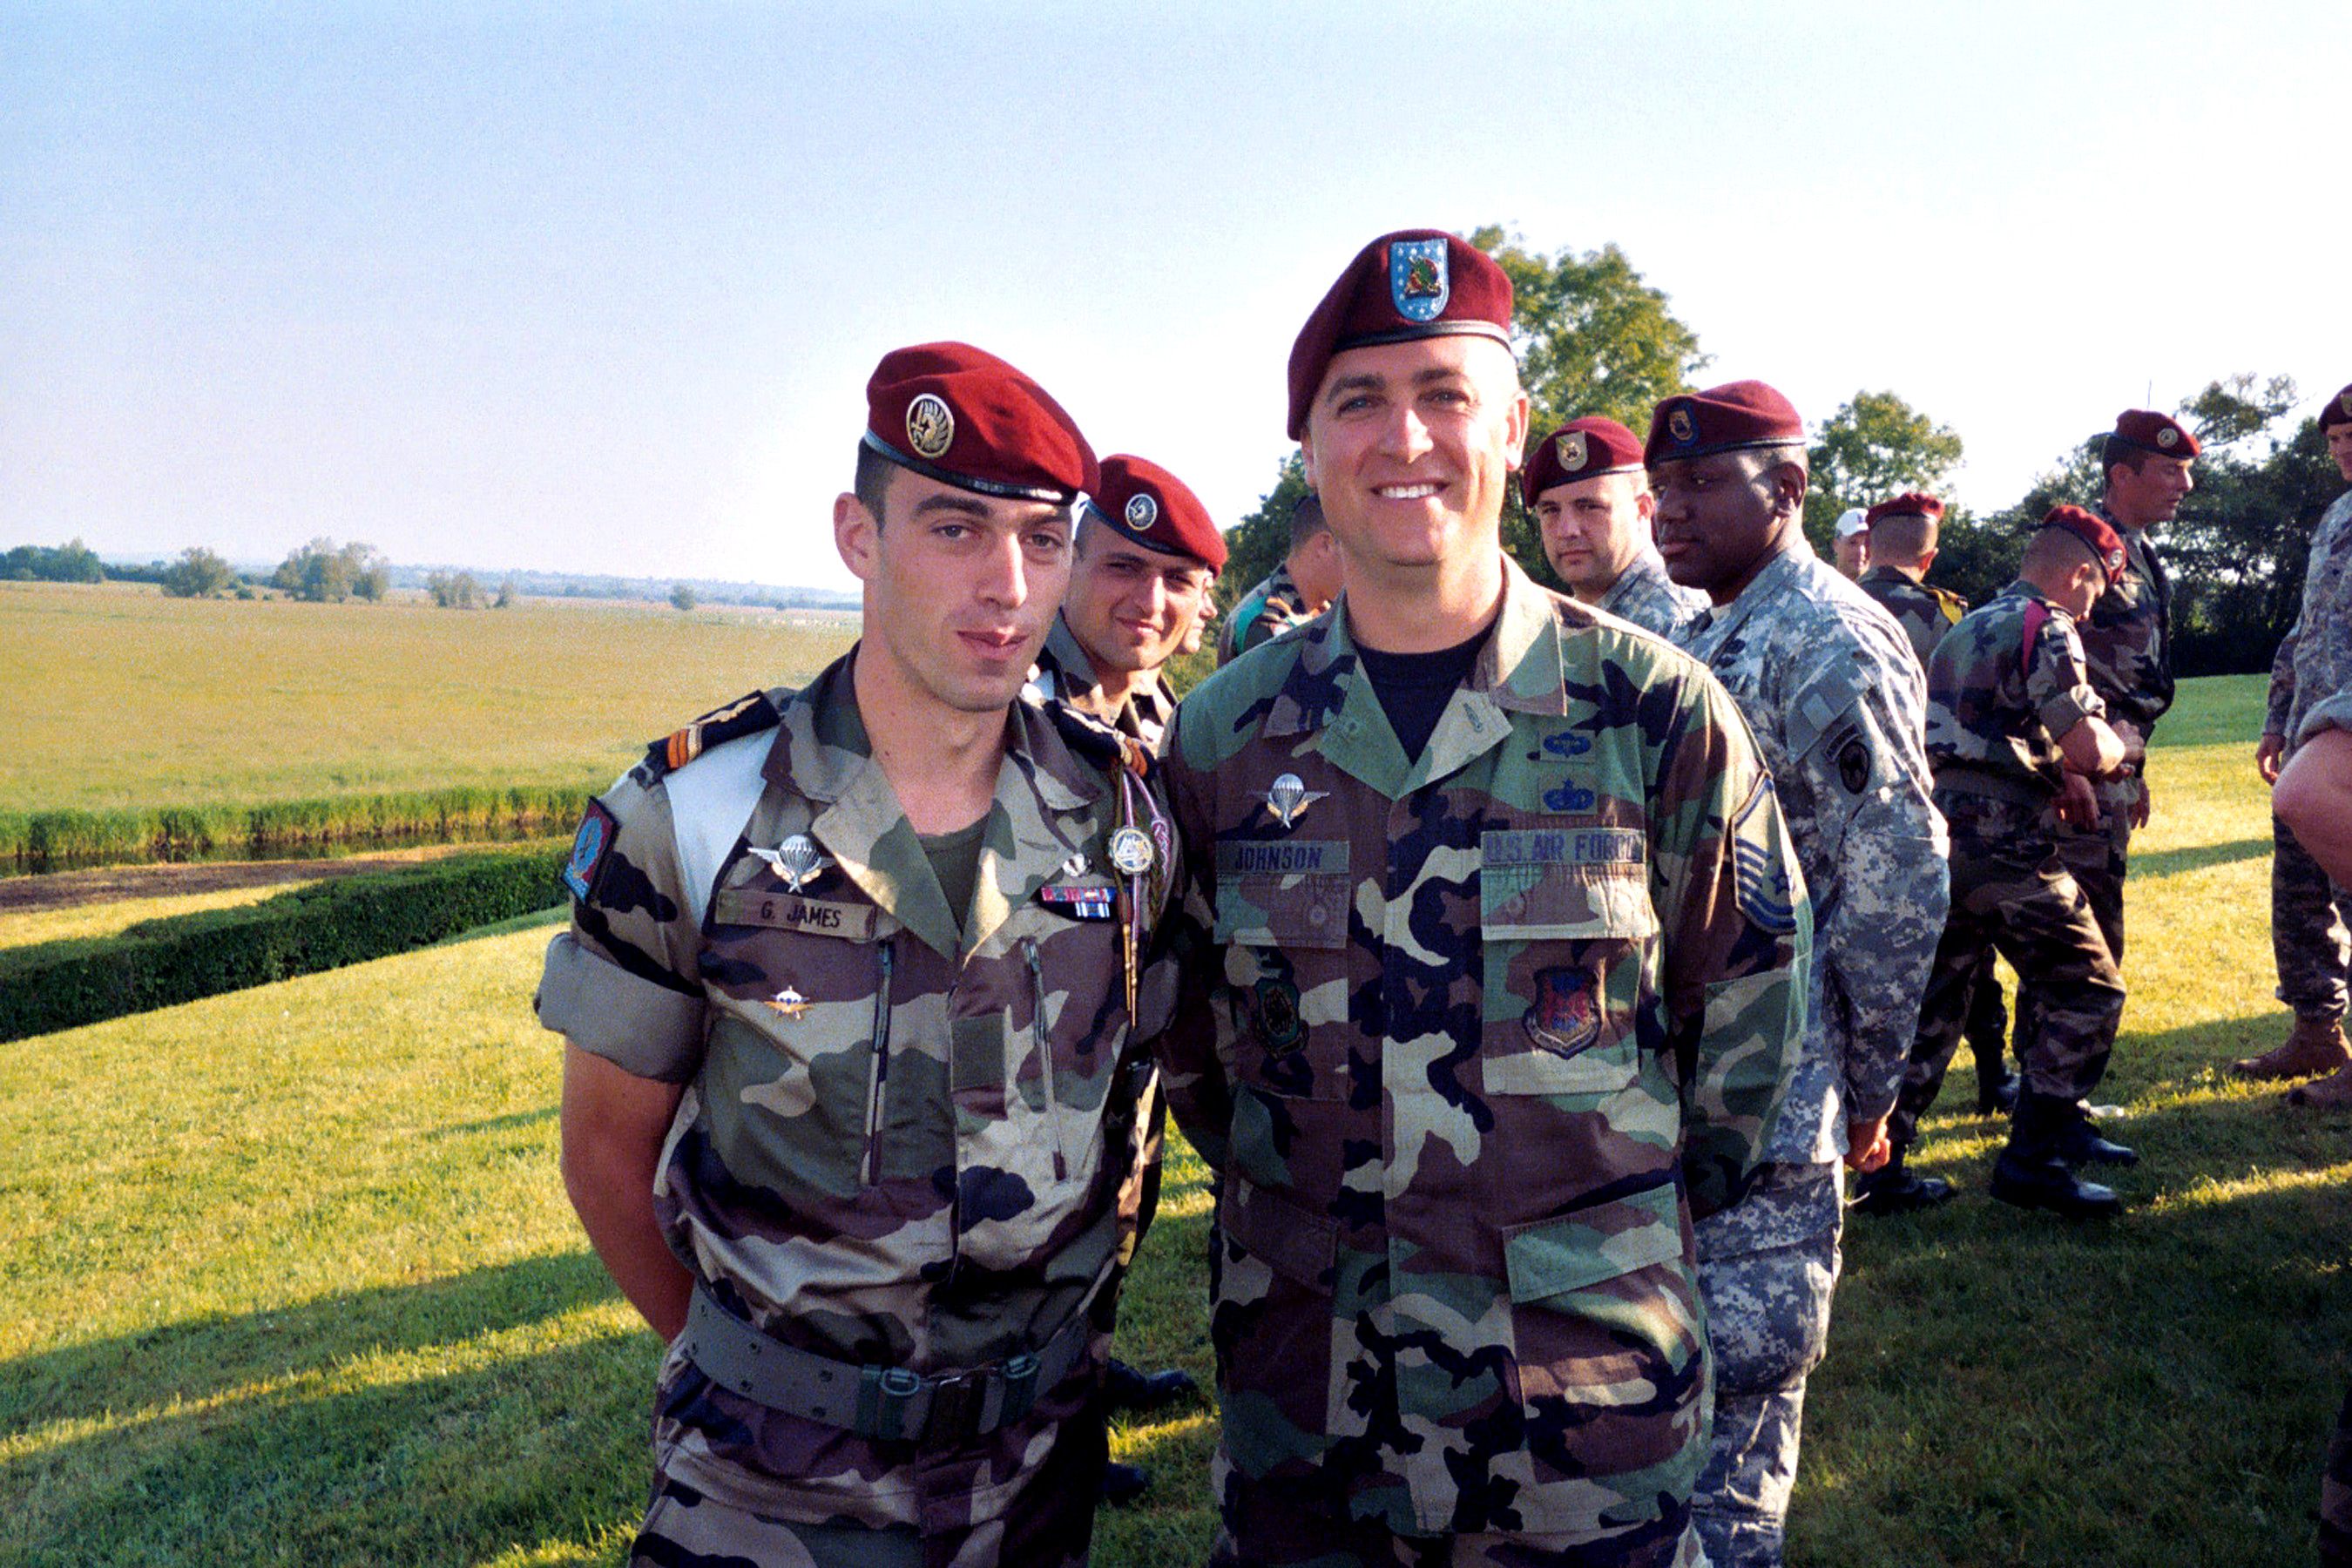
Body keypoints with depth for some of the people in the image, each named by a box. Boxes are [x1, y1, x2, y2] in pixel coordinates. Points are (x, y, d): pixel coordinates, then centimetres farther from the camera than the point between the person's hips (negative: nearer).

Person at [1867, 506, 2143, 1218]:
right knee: (2088, 991, 4)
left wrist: (2054, 772, 26)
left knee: (1932, 1006, 14)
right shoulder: (2046, 628, -5)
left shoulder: (1965, 631, 23)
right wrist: (2122, 746, 8)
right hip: (2001, 847, -9)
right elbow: (2088, 747, -13)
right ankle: (2032, 1158, 1)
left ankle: (1886, 1166, 15)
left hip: (1931, 838, 9)